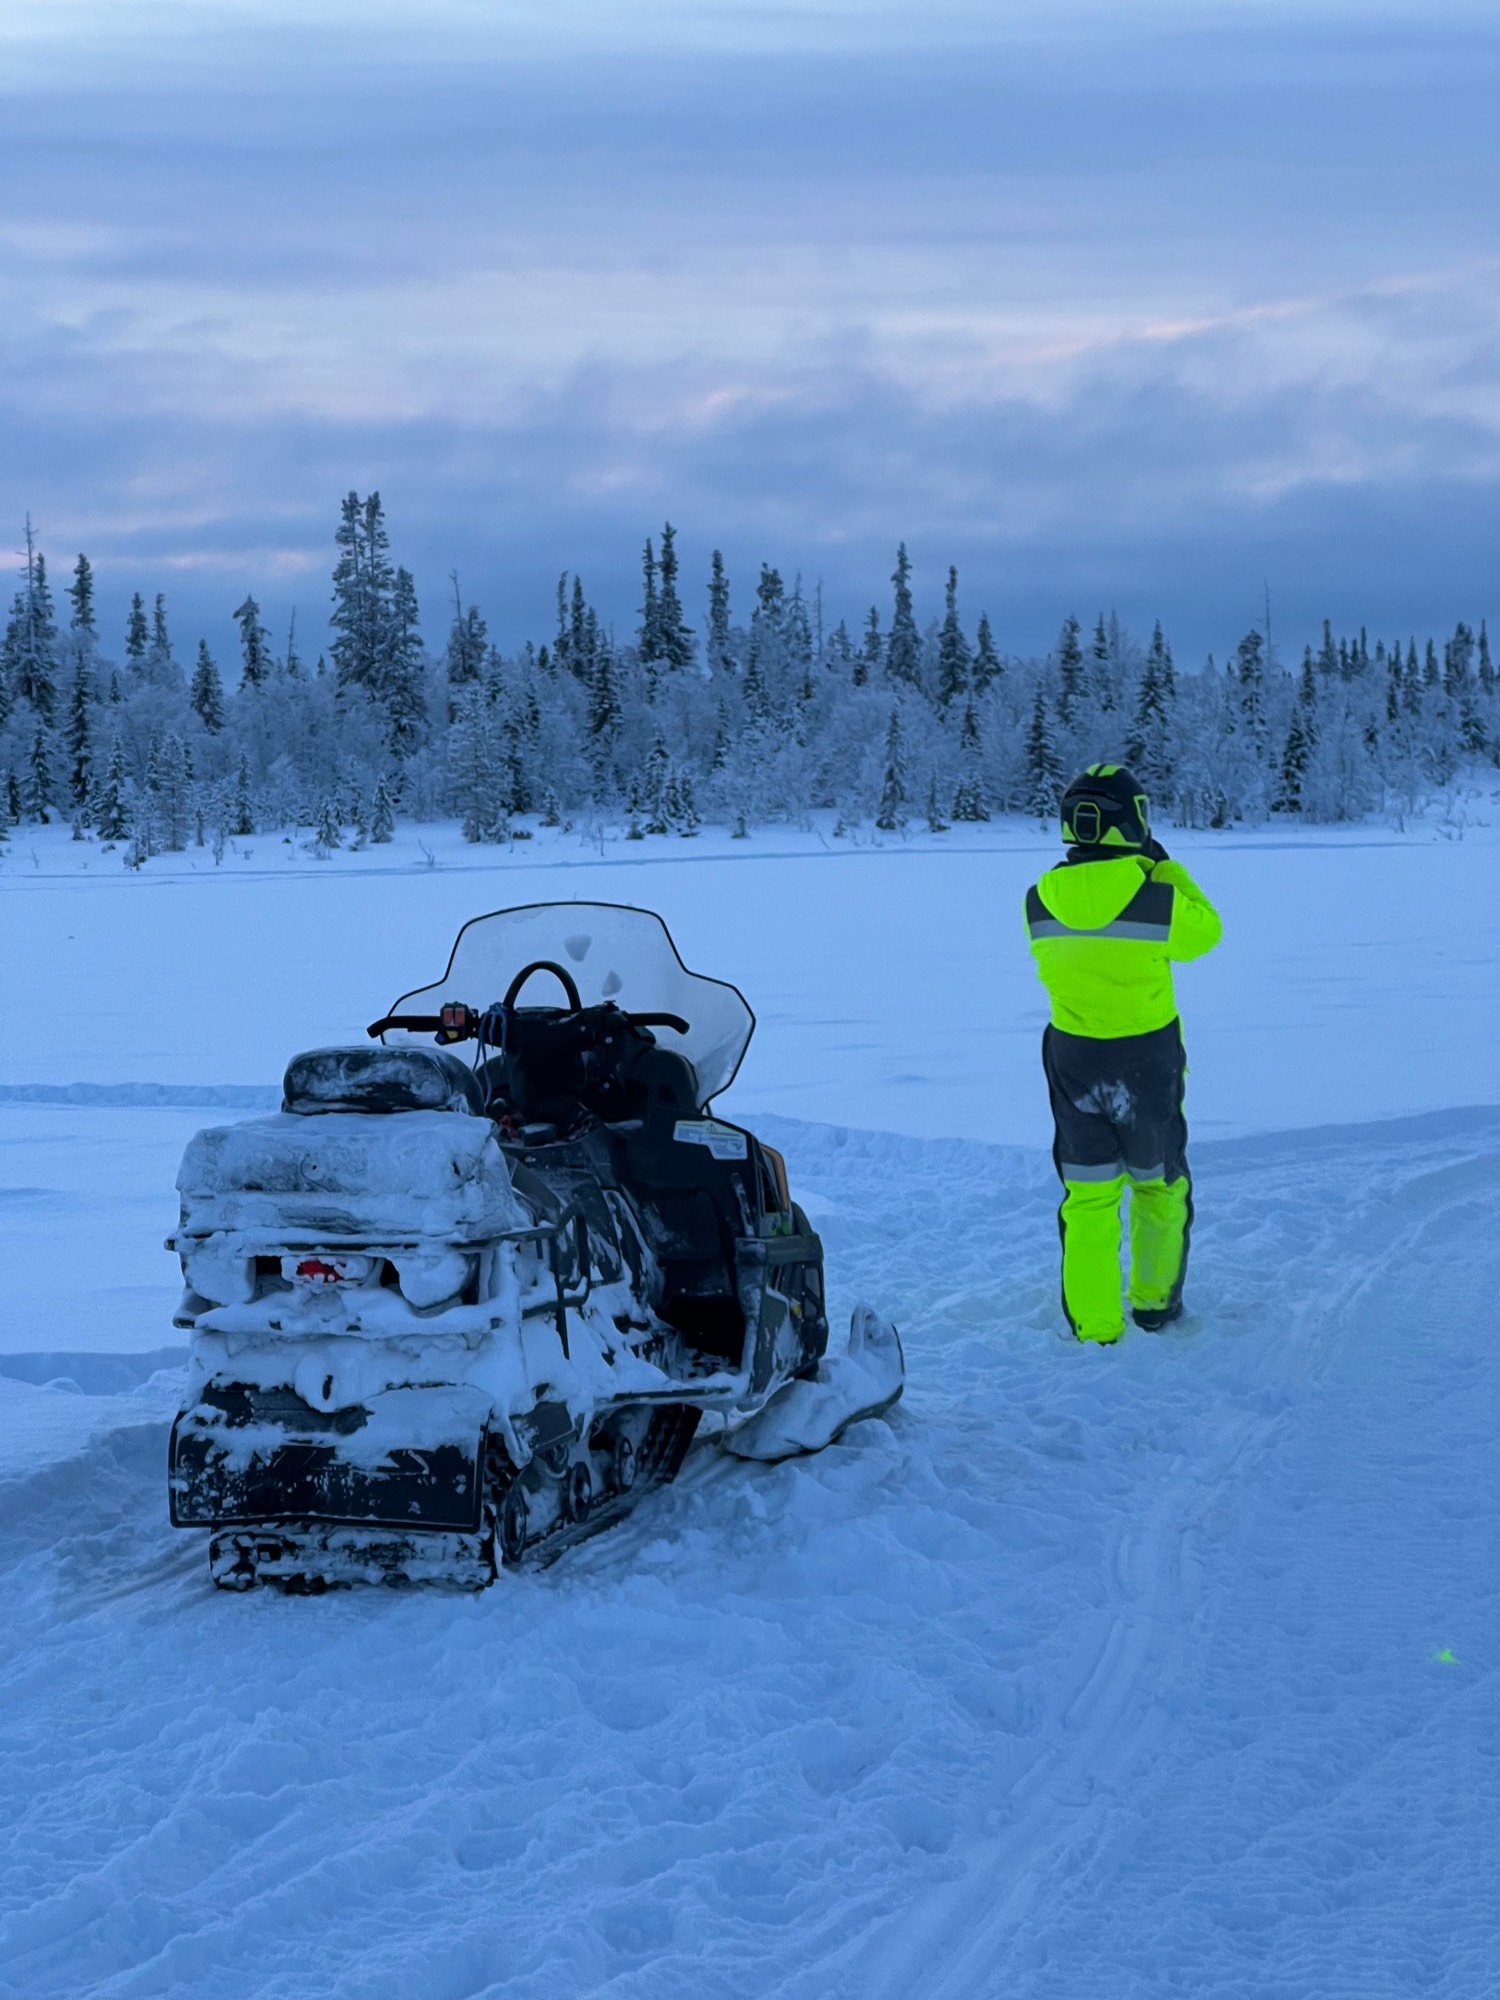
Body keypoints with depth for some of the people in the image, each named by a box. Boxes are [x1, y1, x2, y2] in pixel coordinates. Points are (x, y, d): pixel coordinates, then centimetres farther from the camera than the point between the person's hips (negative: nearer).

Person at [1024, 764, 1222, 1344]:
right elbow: (1204, 932, 2)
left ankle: (1094, 1328, 10)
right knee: (1158, 1184, 20)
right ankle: (1154, 1300, 33)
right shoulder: (1158, 898, -19)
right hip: (1147, 1057, -2)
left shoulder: (1039, 900, -9)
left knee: (1088, 1197, 11)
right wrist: (1167, 868, 10)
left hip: (1072, 1059, 2)